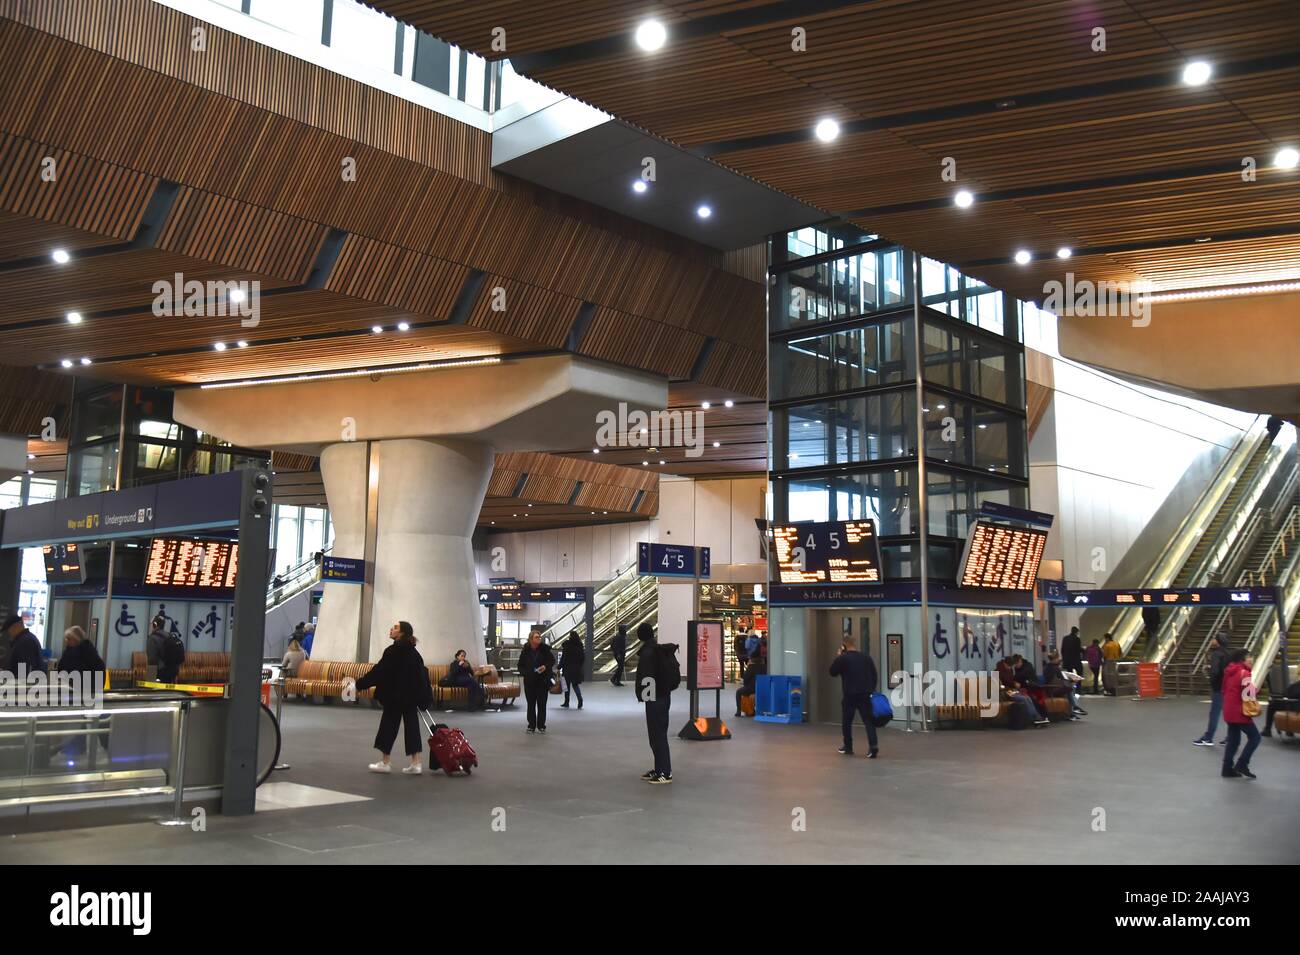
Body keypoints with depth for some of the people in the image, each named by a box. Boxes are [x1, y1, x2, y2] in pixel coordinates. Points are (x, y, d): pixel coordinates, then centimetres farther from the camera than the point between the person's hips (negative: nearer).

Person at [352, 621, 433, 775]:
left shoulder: (393, 651, -15)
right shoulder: (413, 651, 10)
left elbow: (378, 671, -15)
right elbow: (422, 672, 17)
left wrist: (359, 684, -9)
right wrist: (426, 692, 26)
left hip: (395, 695, -7)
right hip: (411, 695, 7)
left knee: (389, 725, 5)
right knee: (411, 725, 6)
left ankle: (385, 762, 14)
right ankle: (416, 763, 3)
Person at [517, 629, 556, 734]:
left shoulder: (545, 649, -7)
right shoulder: (525, 650, -2)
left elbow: (552, 660, 3)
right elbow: (521, 664, 9)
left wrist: (545, 666, -16)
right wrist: (523, 673, -8)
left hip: (543, 680, -1)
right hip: (529, 680, 1)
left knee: (541, 703, 2)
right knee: (531, 704, 6)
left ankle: (541, 725, 10)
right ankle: (531, 726, 14)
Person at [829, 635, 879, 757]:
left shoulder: (842, 658, -7)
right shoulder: (866, 657, 7)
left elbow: (832, 672, 5)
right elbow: (874, 676, 11)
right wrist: (871, 690, 20)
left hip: (849, 695, -3)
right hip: (865, 694, 3)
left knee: (846, 721, 12)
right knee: (868, 720, -1)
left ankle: (848, 747, 19)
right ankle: (873, 745, -18)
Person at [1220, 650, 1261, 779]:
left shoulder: (1229, 672, 12)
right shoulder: (1244, 673, -16)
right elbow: (1248, 695, -19)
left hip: (1229, 711, 9)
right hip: (1240, 712, -9)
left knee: (1233, 740, 13)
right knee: (1254, 737, 2)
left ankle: (1228, 769, 13)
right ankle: (1241, 765, -2)